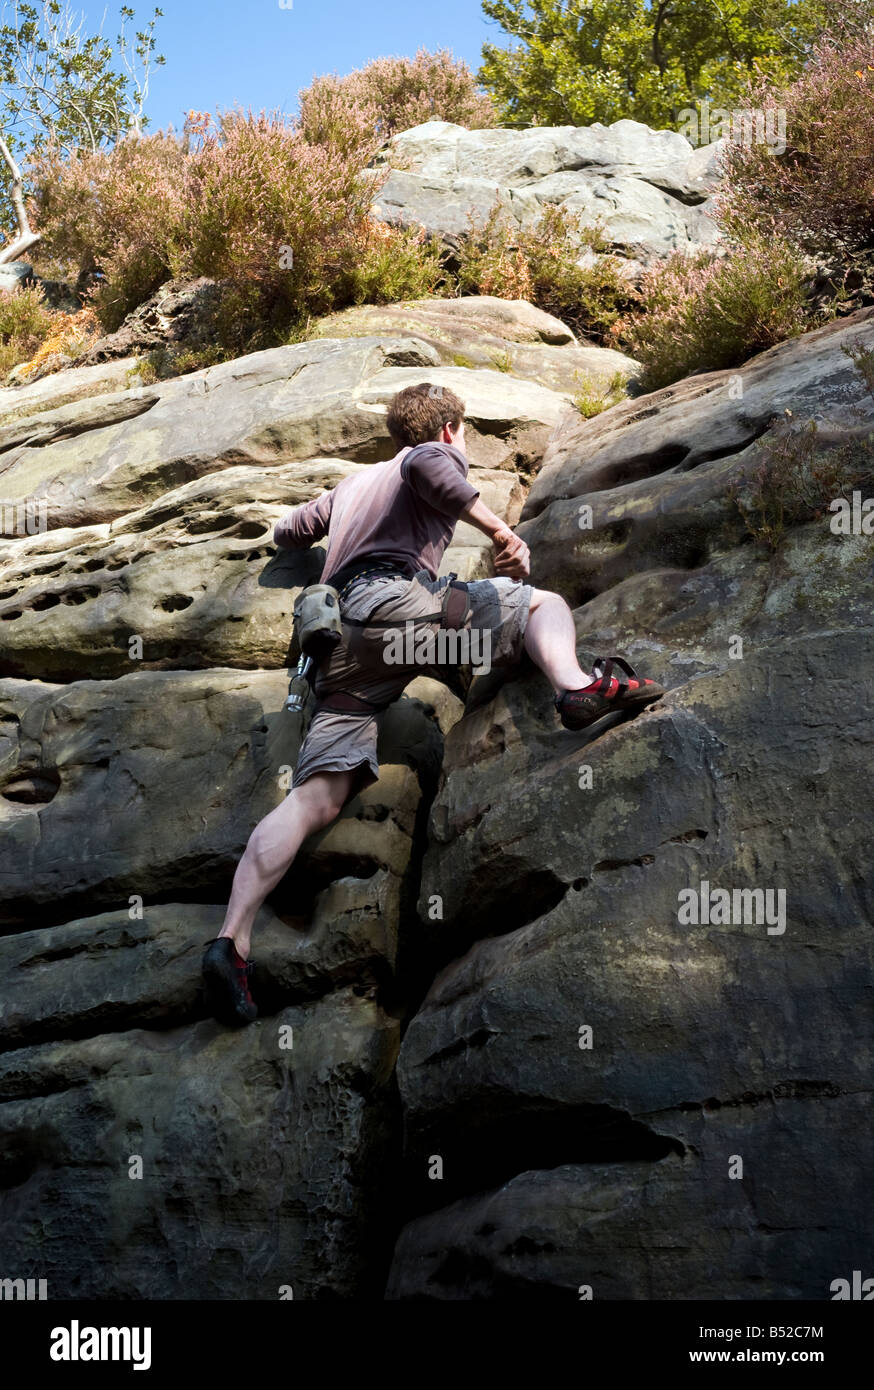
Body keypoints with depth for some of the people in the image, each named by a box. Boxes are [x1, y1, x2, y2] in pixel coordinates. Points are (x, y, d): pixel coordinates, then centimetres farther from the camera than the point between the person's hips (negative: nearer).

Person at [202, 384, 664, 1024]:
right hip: (396, 597, -5)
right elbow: (426, 465, -6)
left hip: (342, 645, 5)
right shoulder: (437, 456, 20)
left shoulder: (352, 484, 40)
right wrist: (497, 526, -7)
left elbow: (287, 532, 48)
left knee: (317, 798, -7)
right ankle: (578, 685, -21)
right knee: (539, 602, 11)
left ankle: (233, 941, -21)